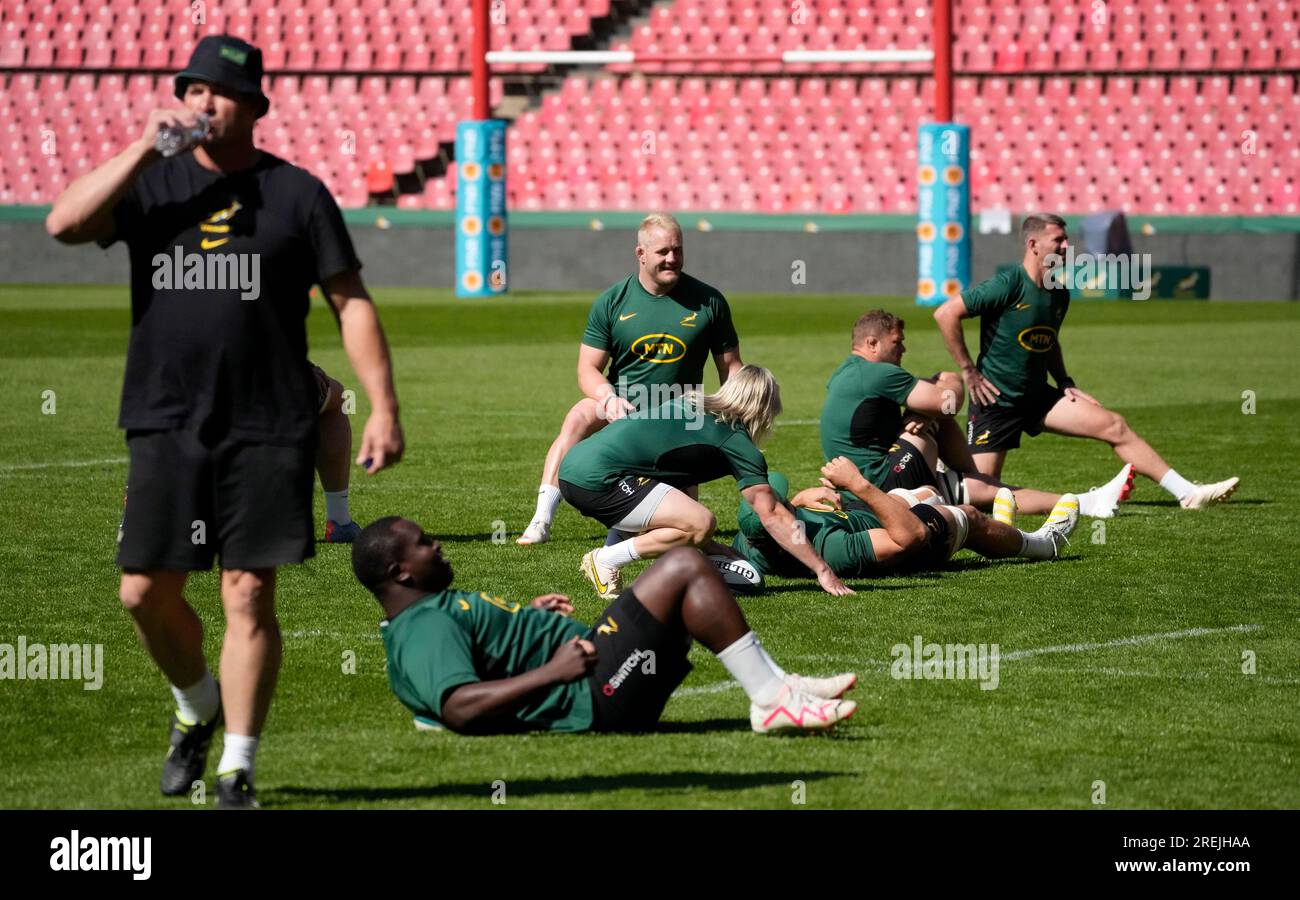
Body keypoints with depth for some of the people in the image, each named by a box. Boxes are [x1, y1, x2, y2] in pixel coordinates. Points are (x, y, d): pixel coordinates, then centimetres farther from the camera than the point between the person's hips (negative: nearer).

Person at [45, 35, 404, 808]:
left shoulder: (296, 193, 3)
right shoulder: (152, 183, 8)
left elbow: (352, 302, 3)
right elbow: (65, 224, -9)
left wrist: (384, 408, -5)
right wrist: (143, 149, -13)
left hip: (269, 430, -2)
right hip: (166, 425, 2)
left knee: (249, 594, -3)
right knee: (145, 592, 4)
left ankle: (238, 769, 4)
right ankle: (198, 707, 32)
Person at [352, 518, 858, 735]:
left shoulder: (432, 613, 19)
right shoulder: (426, 629, -15)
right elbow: (461, 709, -30)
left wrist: (526, 616, 20)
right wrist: (552, 672, -25)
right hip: (595, 696, -12)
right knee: (685, 568, -15)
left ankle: (777, 689, 14)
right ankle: (772, 696, -12)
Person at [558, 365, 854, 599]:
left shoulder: (689, 406, 22)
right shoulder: (737, 442, -2)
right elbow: (772, 516, -3)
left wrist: (709, 546, 28)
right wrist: (823, 570, 1)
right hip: (597, 479, -9)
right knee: (702, 523, -15)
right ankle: (606, 560, -6)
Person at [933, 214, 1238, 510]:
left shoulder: (1059, 294, 7)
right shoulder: (1009, 285, -17)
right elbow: (946, 314, -19)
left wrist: (1065, 383, 10)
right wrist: (968, 371, -16)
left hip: (1038, 396, 7)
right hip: (996, 401, -7)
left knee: (1115, 426, -5)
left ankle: (1187, 493, -3)